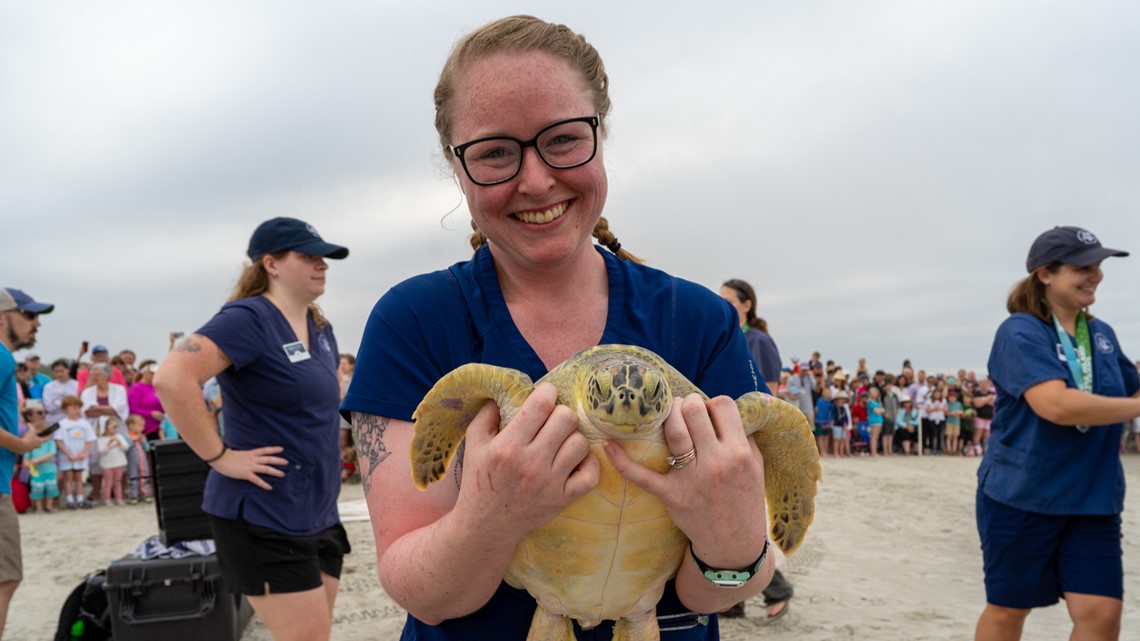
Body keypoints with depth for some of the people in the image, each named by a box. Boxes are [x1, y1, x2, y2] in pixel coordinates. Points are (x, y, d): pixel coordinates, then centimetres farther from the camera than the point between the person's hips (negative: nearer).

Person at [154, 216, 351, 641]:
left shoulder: (320, 327, 10)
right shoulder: (249, 318, -16)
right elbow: (171, 379, -29)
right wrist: (220, 456, -23)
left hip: (319, 514, 8)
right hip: (262, 518, -8)